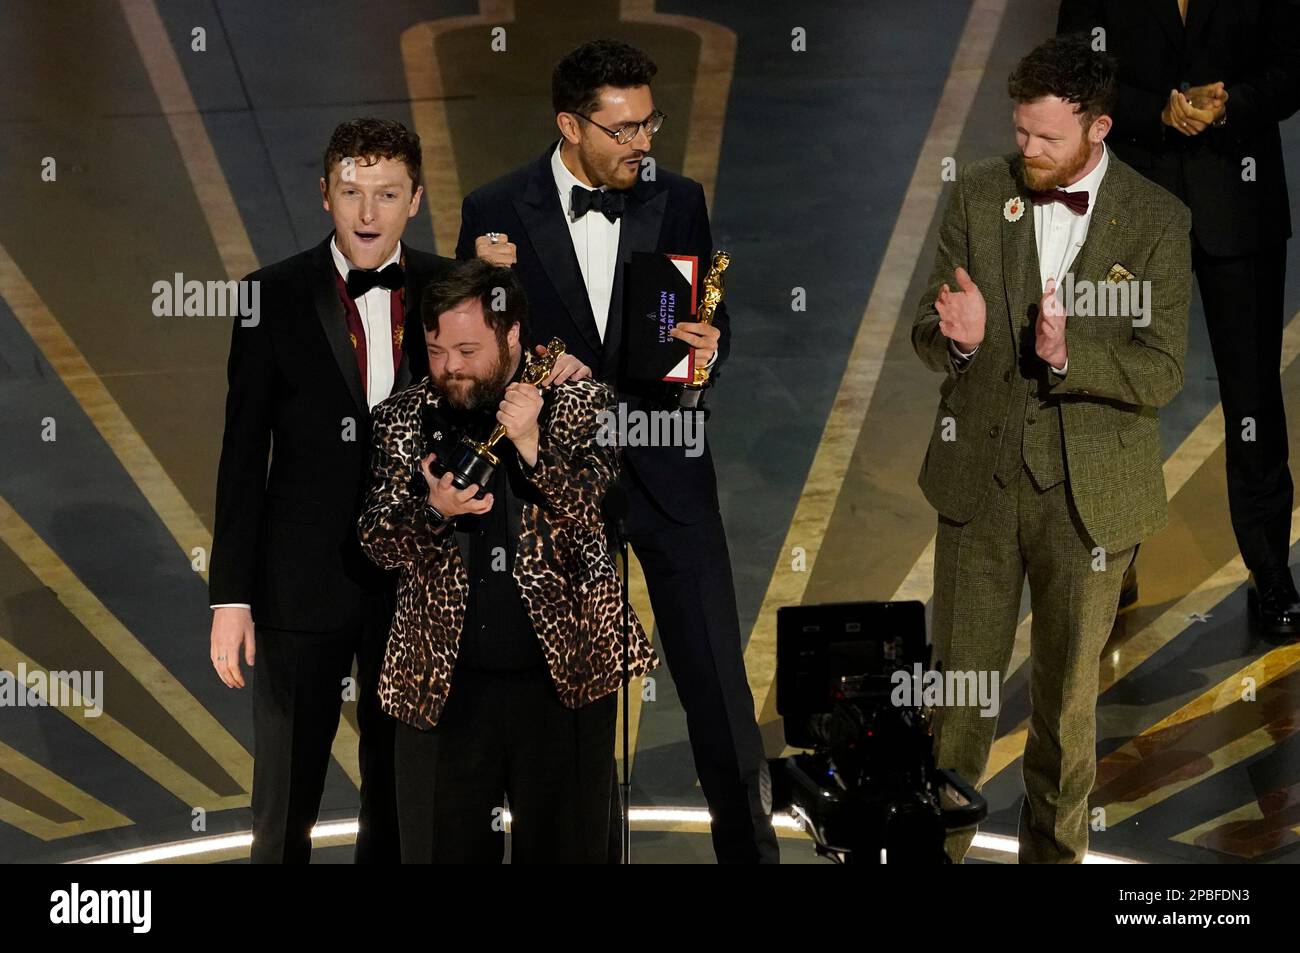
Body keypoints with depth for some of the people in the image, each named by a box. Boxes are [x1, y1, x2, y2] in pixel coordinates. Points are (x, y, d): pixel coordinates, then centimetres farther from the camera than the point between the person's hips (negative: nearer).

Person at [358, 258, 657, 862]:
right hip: (442, 682, 2)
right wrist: (433, 508, -19)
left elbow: (596, 514, -9)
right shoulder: (403, 418, 7)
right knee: (442, 850, 6)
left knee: (566, 851, 6)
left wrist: (531, 446, -23)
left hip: (566, 675, -1)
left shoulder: (581, 405, 2)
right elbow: (376, 542, 2)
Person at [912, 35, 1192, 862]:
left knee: (1069, 689, 13)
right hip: (978, 475, 2)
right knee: (959, 678, 8)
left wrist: (1068, 358, -29)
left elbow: (1162, 374, -11)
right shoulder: (979, 193, -1)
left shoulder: (1159, 221, -8)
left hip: (1088, 492, -1)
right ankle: (940, 839, 26)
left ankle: (1053, 848, 32)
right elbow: (928, 329, 2)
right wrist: (956, 338, -22)